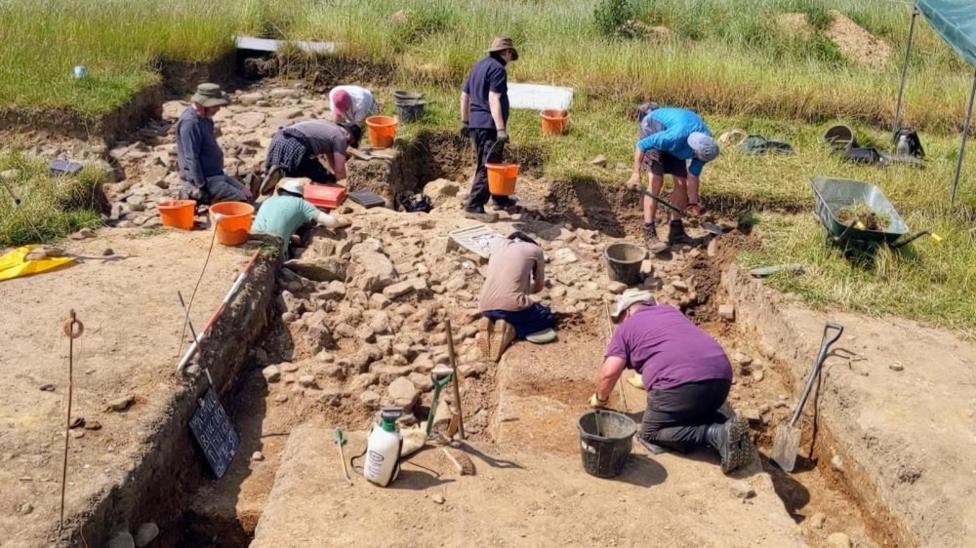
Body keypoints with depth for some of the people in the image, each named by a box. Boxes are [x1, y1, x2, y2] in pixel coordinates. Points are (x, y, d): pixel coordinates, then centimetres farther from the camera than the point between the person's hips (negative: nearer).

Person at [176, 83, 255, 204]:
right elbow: (191, 159, -23)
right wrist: (203, 188, -21)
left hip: (216, 174, 10)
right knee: (242, 201, -16)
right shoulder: (190, 122, -22)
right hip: (204, 179, -10)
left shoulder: (204, 118, 8)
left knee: (248, 194, 8)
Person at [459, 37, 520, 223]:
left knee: (494, 163, 21)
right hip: (488, 125, -10)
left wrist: (465, 121, 25)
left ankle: (499, 198, 34)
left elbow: (464, 95, 19)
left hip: (475, 124, 10)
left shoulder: (478, 66, 17)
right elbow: (494, 100, -22)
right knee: (487, 166, -9)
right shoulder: (498, 69, -12)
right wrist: (501, 129, -26)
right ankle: (474, 207, -10)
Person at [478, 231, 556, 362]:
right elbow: (539, 286, 19)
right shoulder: (535, 249, 11)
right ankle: (510, 330, -4)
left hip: (485, 307, 5)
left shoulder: (496, 242, 19)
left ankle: (492, 324, 3)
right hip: (512, 306, -5)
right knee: (548, 317, 23)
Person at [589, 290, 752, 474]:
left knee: (651, 433, 9)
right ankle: (726, 424, 2)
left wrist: (600, 398, 25)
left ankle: (717, 433, -11)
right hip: (721, 376, 7)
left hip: (682, 383, -7)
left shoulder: (626, 327, 14)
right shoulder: (671, 311, 31)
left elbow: (609, 372, 6)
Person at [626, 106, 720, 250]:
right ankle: (649, 233, -20)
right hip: (652, 133, -6)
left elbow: (693, 176, -11)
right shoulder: (676, 137, -41)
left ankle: (676, 231, 9)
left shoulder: (706, 145, -21)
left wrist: (692, 203, -11)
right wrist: (636, 173, -32)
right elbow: (642, 145, -32)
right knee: (656, 181, -19)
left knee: (681, 182, -1)